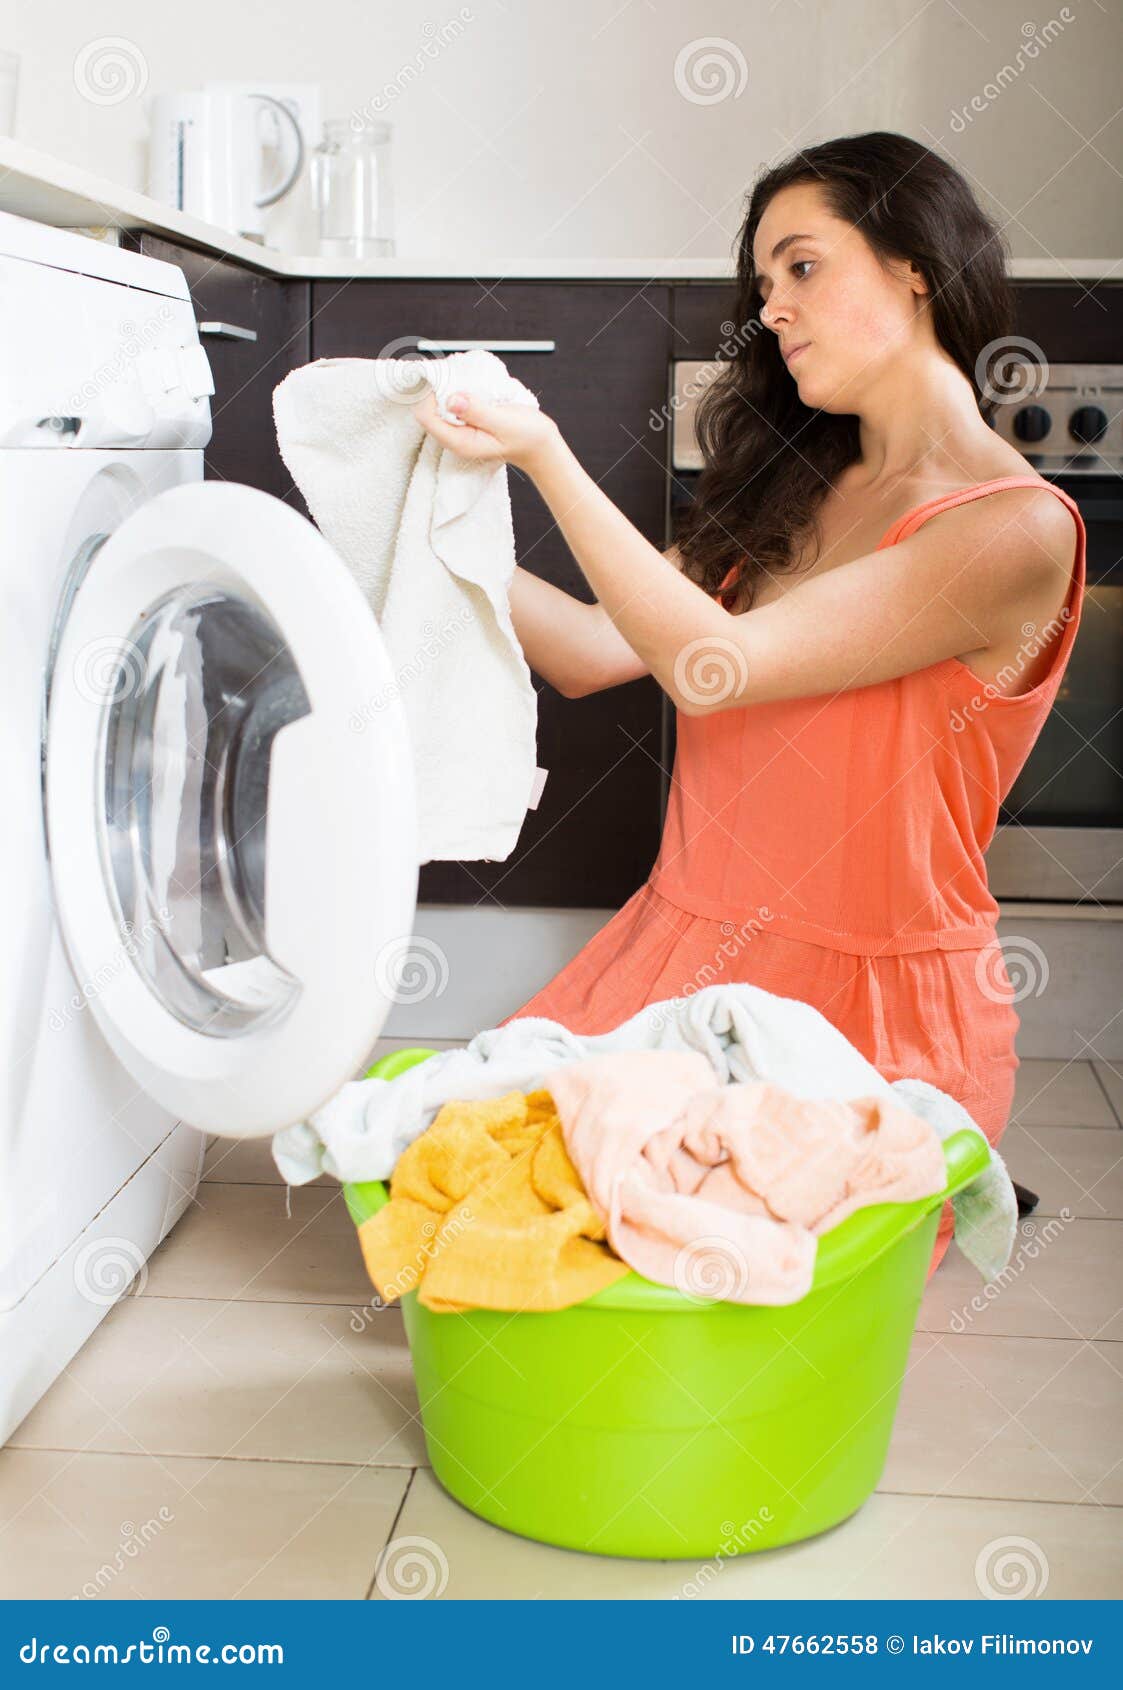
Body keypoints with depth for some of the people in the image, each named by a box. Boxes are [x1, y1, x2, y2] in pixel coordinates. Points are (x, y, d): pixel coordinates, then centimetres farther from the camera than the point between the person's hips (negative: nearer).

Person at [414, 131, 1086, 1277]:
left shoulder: (1015, 530, -13)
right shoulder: (796, 490, 12)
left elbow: (712, 661, -19)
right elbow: (591, 650, 7)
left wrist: (542, 453, -21)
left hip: (872, 1007, -7)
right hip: (688, 949, 7)